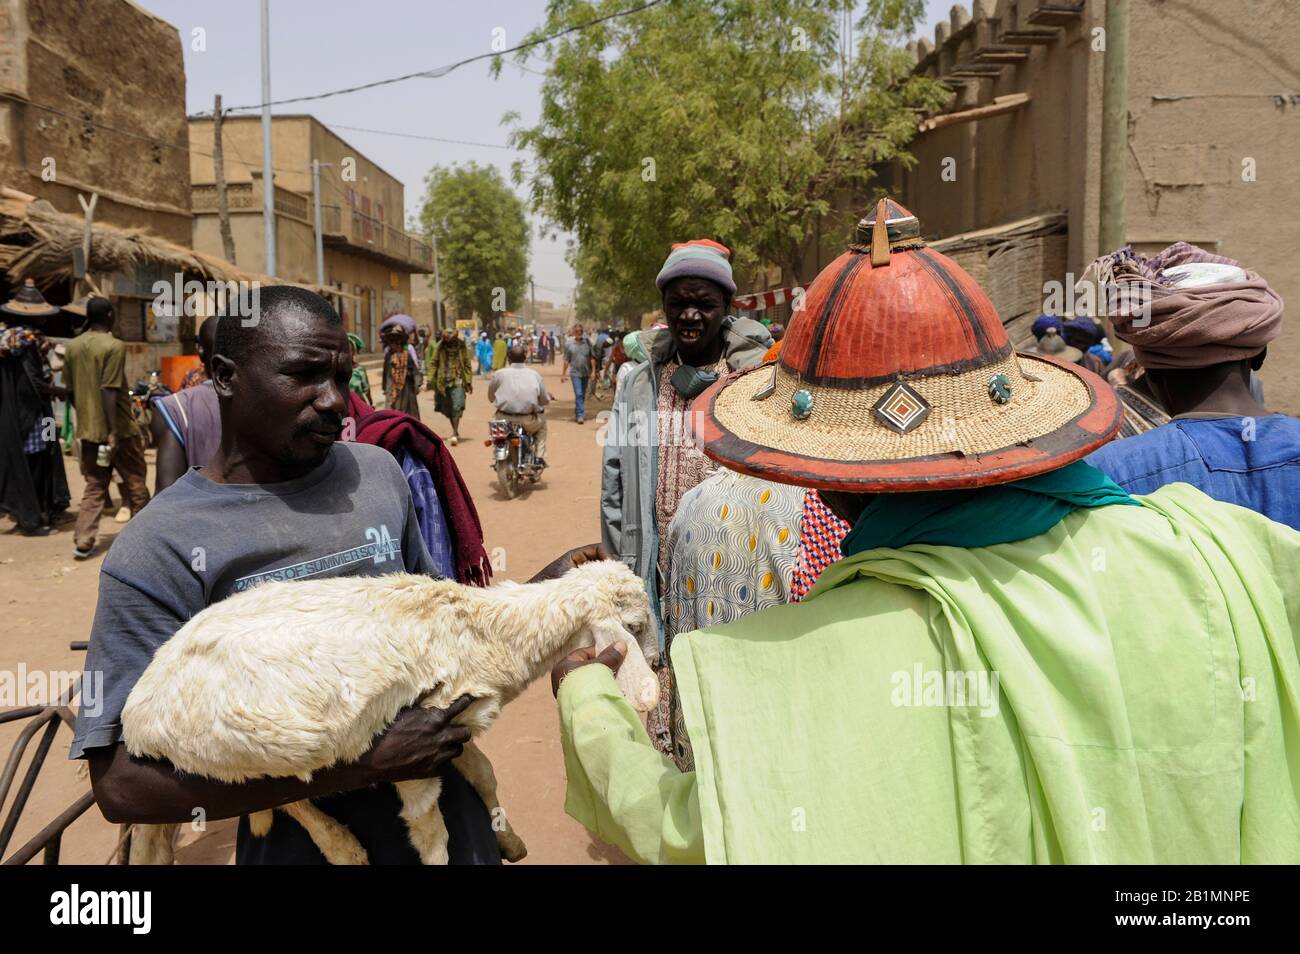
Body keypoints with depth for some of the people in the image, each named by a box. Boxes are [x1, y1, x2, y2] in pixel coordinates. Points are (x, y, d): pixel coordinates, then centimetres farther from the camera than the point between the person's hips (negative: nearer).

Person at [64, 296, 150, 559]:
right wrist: (113, 431, -19)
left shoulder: (73, 346, 8)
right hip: (118, 429, -6)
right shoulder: (113, 346, -14)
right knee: (135, 483, 9)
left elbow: (72, 391, 13)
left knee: (94, 486, 11)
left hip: (87, 429, 6)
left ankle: (83, 543, 4)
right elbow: (108, 391, -20)